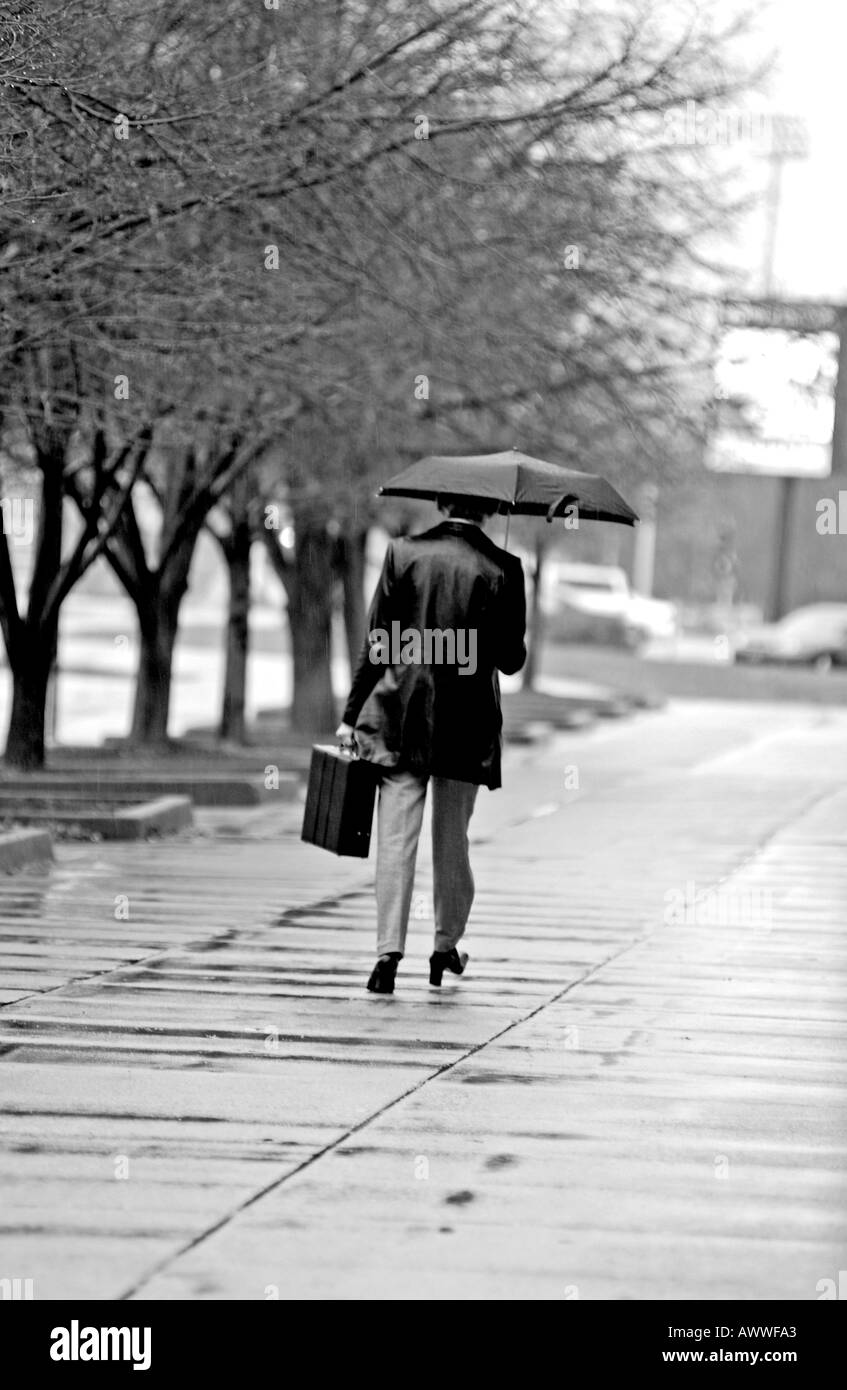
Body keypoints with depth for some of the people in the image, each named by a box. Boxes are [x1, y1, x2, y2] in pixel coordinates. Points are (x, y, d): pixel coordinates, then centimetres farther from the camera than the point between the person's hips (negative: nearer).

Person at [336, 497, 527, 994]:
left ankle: (389, 953, -12)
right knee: (452, 841, 15)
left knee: (396, 839, -1)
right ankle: (447, 948, 24)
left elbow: (376, 644, -2)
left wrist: (353, 715, 2)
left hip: (402, 718, 0)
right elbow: (511, 659, -3)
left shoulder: (405, 553, -2)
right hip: (467, 724, 0)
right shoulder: (502, 570, -5)